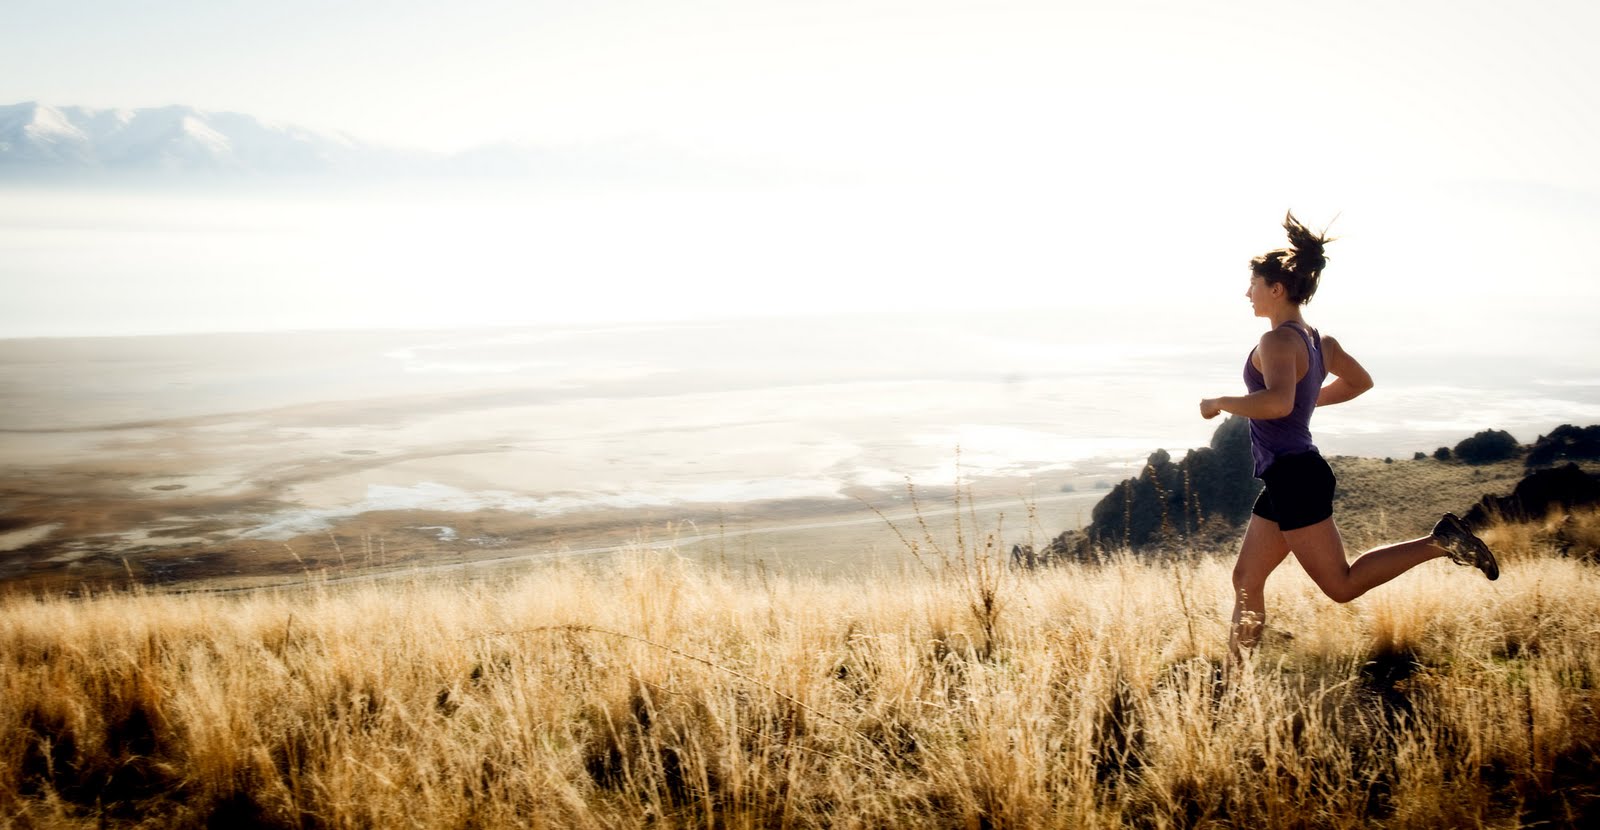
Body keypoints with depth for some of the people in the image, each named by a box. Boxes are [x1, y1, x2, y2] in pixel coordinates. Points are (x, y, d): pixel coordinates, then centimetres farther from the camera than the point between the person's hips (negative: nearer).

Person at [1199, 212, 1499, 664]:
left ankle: (1438, 542, -4)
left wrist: (1219, 402, -19)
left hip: (1294, 477, -10)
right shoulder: (1317, 339, 13)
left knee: (1342, 584, -6)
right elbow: (1360, 381, 27)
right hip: (1285, 479, 10)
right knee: (1245, 581, 12)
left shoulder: (1277, 341, -16)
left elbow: (1278, 402, -33)